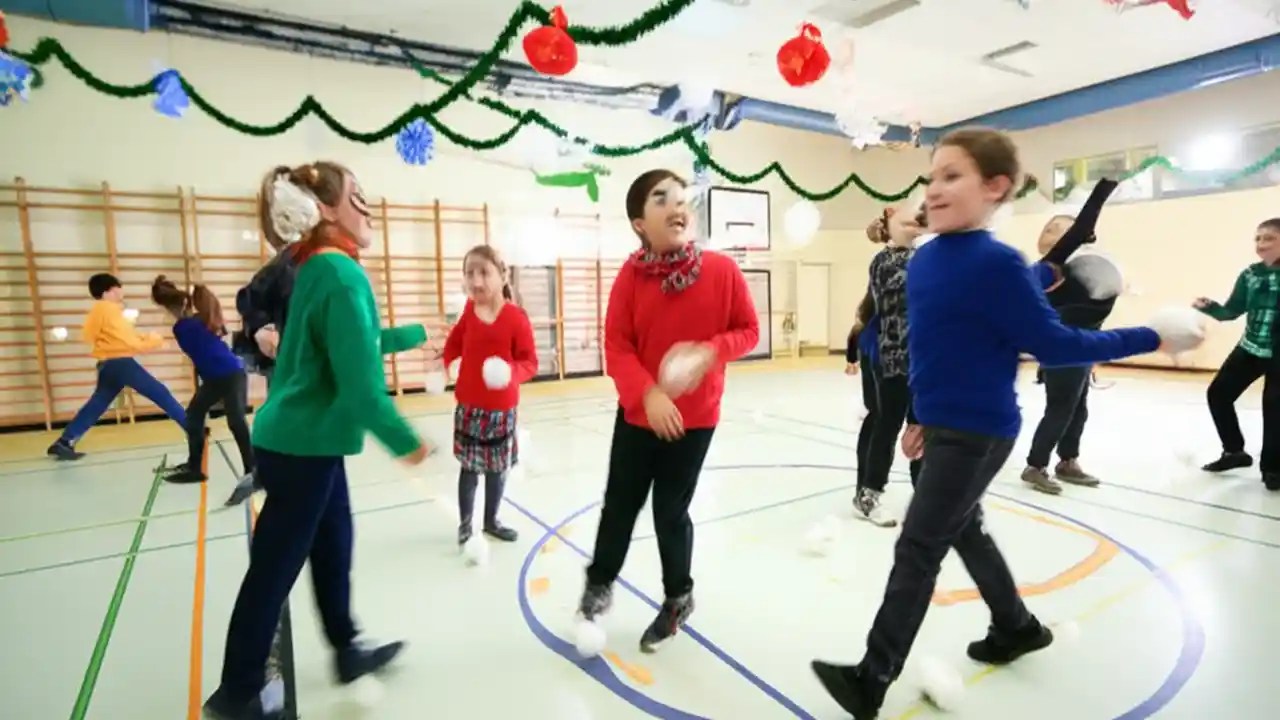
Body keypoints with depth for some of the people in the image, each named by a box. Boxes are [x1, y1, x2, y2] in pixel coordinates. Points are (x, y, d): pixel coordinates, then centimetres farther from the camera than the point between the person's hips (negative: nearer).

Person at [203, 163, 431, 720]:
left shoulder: (317, 269, 9)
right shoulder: (341, 274, -21)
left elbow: (357, 344, 22)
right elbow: (359, 378, -26)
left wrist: (417, 334, 33)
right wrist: (403, 440, -15)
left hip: (304, 439, 10)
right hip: (303, 445, -9)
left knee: (333, 549, 19)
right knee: (273, 569, 7)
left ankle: (347, 652, 36)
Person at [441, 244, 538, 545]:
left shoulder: (516, 317, -16)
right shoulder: (468, 312, -2)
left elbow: (530, 362, -15)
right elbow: (455, 343, 15)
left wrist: (511, 373, -34)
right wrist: (443, 363, -2)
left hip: (502, 408, -2)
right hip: (468, 406, 2)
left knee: (498, 467, 13)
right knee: (469, 466, 11)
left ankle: (491, 521, 34)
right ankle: (465, 524, 28)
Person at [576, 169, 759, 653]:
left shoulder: (721, 270, -9)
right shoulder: (631, 275, -9)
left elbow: (748, 330, -1)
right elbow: (617, 346, -11)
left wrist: (711, 350, -20)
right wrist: (647, 395, -25)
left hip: (695, 415, -1)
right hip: (637, 412, 2)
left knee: (671, 510, 9)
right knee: (620, 503, 14)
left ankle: (678, 598, 36)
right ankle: (599, 583, 41)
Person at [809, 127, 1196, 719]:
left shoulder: (997, 263, -20)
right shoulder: (924, 259, 5)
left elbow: (1052, 343, -12)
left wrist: (1146, 338, -11)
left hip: (977, 433, -8)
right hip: (944, 425, 8)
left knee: (916, 548, -2)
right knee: (964, 529, 24)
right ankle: (1018, 626, 48)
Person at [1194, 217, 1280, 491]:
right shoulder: (1250, 275, 0)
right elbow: (1232, 311, 1)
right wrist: (1209, 307, -17)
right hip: (1250, 349, 5)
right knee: (1218, 393, 5)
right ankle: (1235, 451, 23)